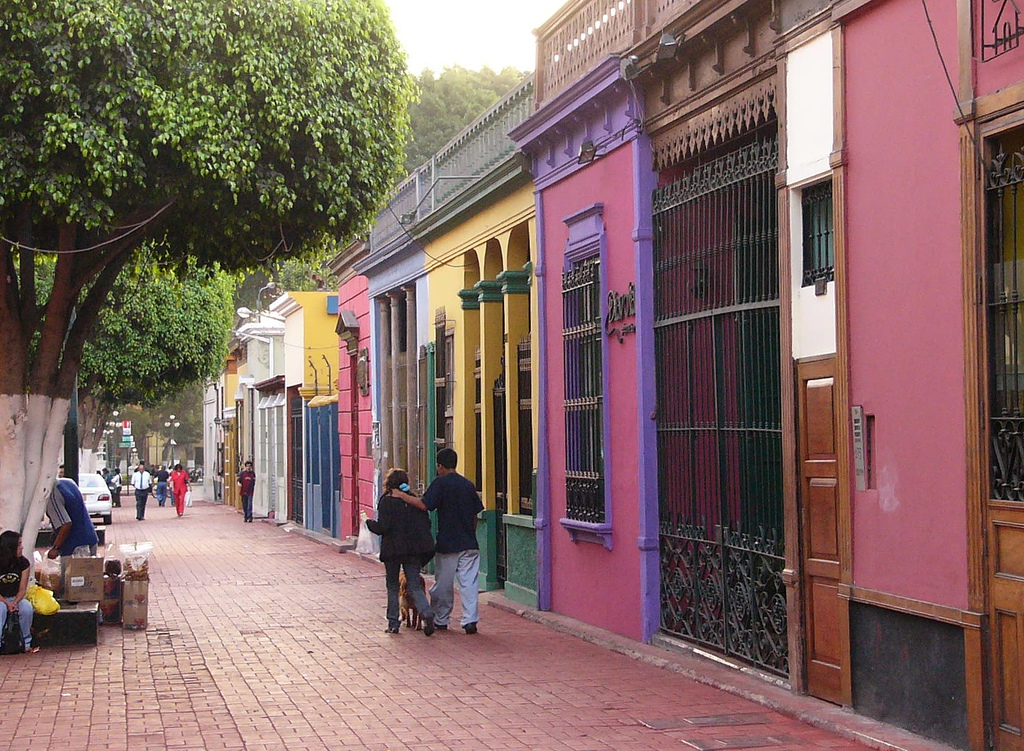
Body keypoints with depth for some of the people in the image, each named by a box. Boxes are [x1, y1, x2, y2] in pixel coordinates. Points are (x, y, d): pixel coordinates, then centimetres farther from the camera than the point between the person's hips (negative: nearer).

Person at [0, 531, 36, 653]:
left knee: (27, 609, -27)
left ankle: (26, 643, -13)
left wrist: (15, 602, -22)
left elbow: (22, 589, -2)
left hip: (16, 598, 3)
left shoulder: (23, 563, -2)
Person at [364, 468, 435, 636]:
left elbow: (383, 527, -15)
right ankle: (426, 613, -19)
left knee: (392, 587, 11)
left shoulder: (386, 501, -9)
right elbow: (426, 524, 4)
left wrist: (369, 522, 3)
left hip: (393, 549, -3)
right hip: (414, 550, 3)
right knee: (415, 585, 5)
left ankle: (393, 623, 13)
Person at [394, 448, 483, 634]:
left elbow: (424, 505, -18)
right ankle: (470, 620, -5)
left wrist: (401, 495, -12)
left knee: (443, 584, 8)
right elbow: (475, 514, 13)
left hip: (447, 544, -4)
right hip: (469, 543, 4)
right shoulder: (468, 484, 10)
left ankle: (440, 620, 19)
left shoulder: (440, 483, -7)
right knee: (469, 583, 2)